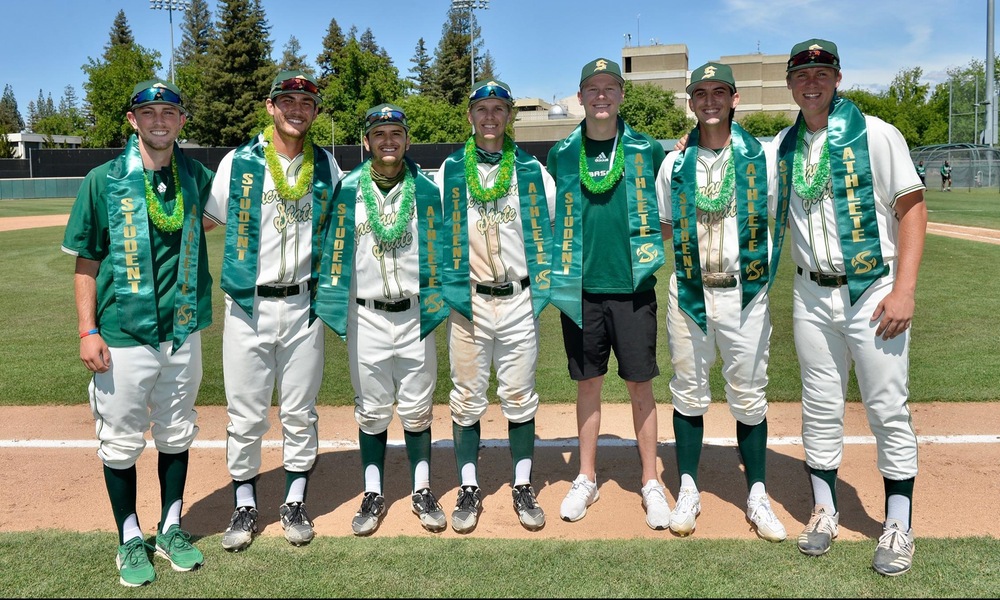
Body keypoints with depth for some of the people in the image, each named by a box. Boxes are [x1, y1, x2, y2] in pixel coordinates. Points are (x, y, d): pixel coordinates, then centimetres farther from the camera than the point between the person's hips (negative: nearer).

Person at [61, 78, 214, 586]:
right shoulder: (104, 180, -3)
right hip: (123, 336, -3)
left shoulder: (197, 178, 4)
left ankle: (171, 529, 31)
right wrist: (88, 331, -9)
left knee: (177, 436, 14)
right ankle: (130, 541, 25)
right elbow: (86, 262, -2)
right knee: (121, 442, 7)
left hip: (182, 334, 3)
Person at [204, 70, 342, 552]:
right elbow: (205, 219, 6)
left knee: (300, 413, 10)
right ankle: (244, 506, 23)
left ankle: (294, 503, 26)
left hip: (303, 304, 2)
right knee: (245, 414, 6)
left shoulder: (326, 166, 6)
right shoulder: (239, 162, -1)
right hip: (248, 305, -1)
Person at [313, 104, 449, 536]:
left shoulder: (425, 191, 3)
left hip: (414, 315, 0)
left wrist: (435, 304, 1)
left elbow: (437, 252, 6)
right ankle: (373, 496, 22)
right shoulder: (347, 191, 1)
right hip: (366, 318, 0)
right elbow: (334, 253, 4)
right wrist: (334, 307, -1)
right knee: (371, 411, 9)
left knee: (416, 410, 9)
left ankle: (422, 492, 23)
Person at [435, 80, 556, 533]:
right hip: (467, 302, 0)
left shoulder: (532, 171, 6)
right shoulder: (449, 171, 6)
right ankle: (469, 490, 17)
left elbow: (551, 230, 8)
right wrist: (447, 283, 1)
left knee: (520, 398, 7)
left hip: (518, 302, 0)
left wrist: (542, 283, 1)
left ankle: (523, 488, 20)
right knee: (466, 399, 5)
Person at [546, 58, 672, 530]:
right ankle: (586, 479, 24)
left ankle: (651, 482, 19)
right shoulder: (562, 154, 7)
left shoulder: (647, 150, 3)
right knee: (588, 383, 10)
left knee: (639, 384, 5)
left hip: (632, 285, -1)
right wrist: (556, 270, 9)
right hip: (580, 287, 1)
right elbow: (549, 218, 17)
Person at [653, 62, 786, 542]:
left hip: (745, 293, -1)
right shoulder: (675, 164, 6)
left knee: (749, 399, 6)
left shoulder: (761, 158, 2)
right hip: (688, 293, 1)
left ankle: (757, 498, 20)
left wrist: (768, 268, -6)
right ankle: (688, 492, 22)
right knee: (689, 394, 9)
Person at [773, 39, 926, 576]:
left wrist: (904, 291, -15)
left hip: (873, 291, -4)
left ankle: (898, 526, 16)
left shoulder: (876, 134, -4)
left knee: (888, 411, 2)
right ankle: (824, 511, 25)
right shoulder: (782, 146, 8)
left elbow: (912, 209, -6)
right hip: (812, 296, 4)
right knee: (819, 409, 11)